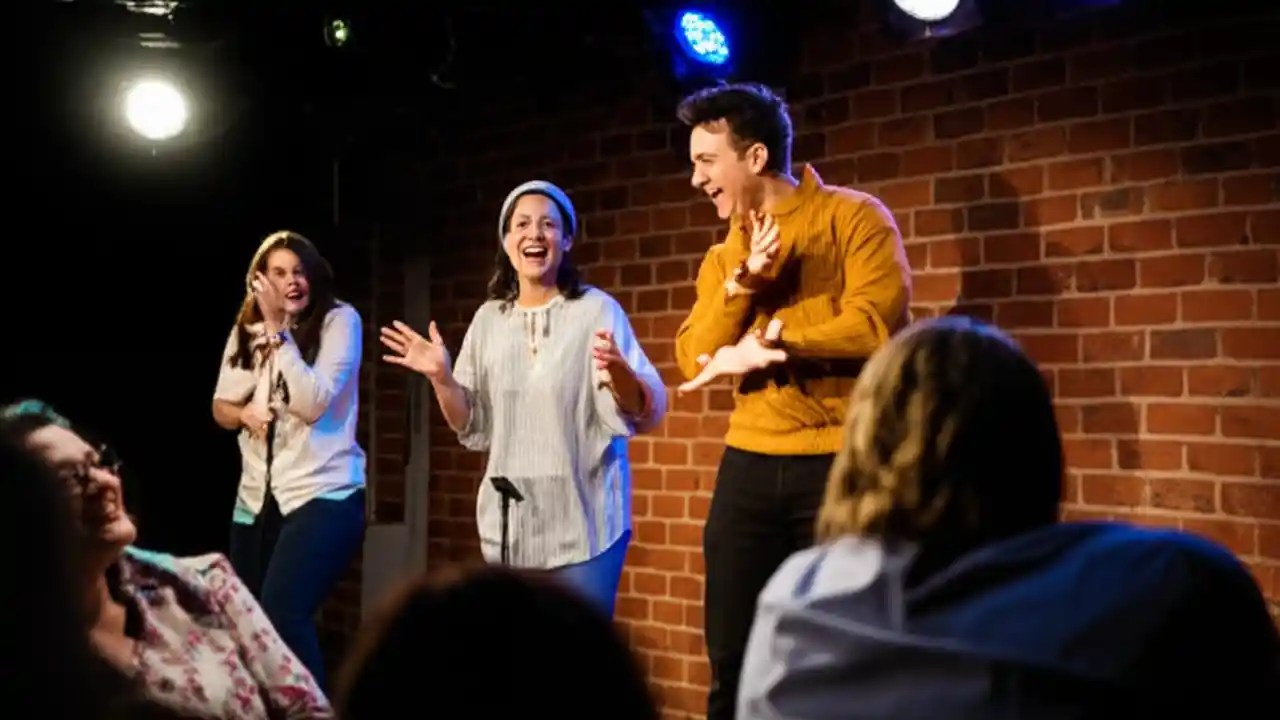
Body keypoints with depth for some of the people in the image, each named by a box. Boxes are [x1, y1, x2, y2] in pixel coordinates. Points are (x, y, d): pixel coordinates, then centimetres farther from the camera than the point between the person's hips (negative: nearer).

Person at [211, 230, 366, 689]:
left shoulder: (340, 320, -8)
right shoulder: (245, 330, 8)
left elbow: (313, 403, -18)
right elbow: (220, 407, 13)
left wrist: (279, 329, -19)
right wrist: (243, 413, -10)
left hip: (323, 493, -6)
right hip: (256, 498, 6)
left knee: (282, 614, -24)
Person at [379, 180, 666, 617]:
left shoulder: (597, 310, -5)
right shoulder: (488, 319, 7)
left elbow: (647, 413, -11)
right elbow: (473, 428, 9)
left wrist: (618, 372, -30)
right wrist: (441, 379, -7)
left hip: (584, 523, -4)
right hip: (509, 525, 4)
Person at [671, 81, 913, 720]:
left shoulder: (852, 217, -2)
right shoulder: (722, 256, 15)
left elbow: (875, 323, -16)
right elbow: (694, 363, 4)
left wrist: (765, 342, -9)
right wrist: (741, 282, -10)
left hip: (840, 464, -5)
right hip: (749, 466, 5)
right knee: (732, 661, 9)